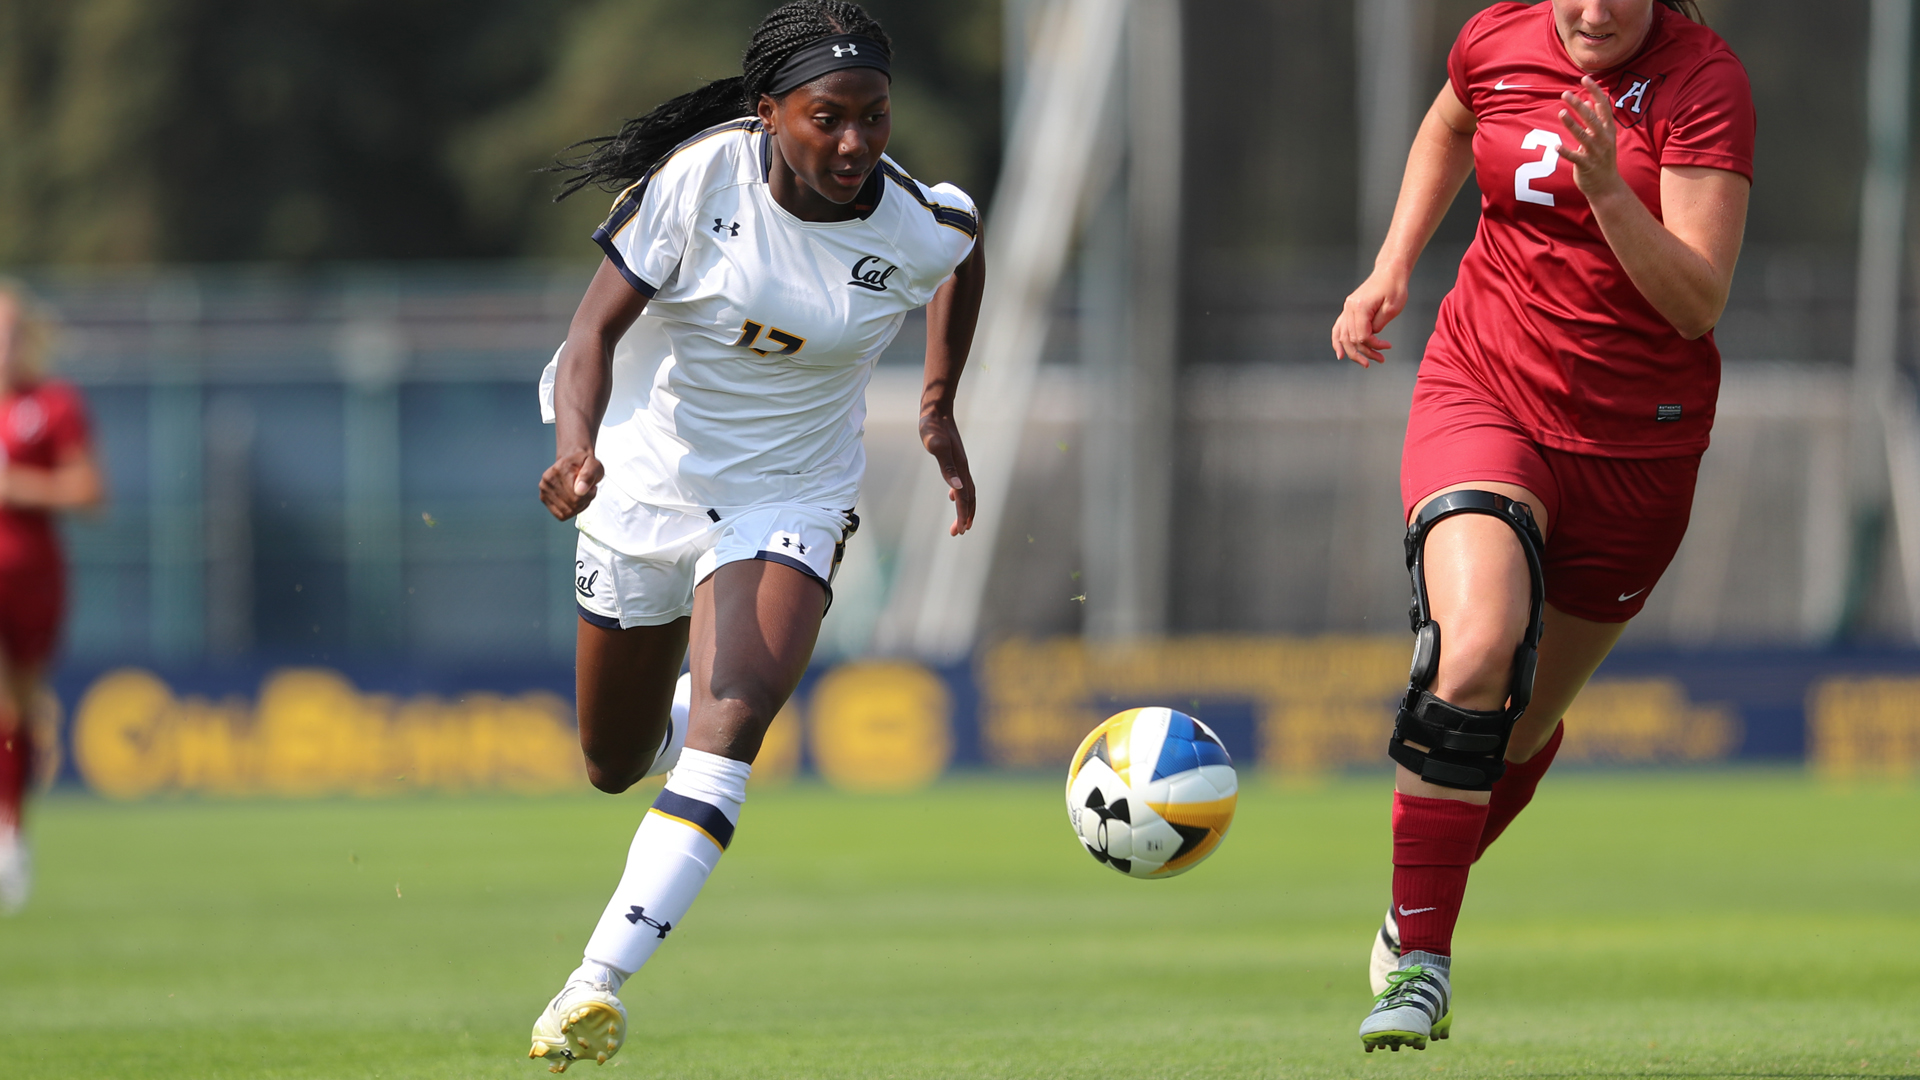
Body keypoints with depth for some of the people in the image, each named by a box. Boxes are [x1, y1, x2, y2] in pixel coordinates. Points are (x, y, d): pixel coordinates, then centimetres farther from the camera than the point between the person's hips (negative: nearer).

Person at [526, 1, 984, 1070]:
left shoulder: (917, 227, -14)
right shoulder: (698, 178, -20)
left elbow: (969, 252, 12)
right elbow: (594, 334, -19)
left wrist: (940, 408, 15)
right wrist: (579, 450, -38)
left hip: (787, 504, -1)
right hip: (645, 487, 1)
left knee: (731, 719, -27)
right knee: (615, 765, 14)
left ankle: (598, 983, -34)